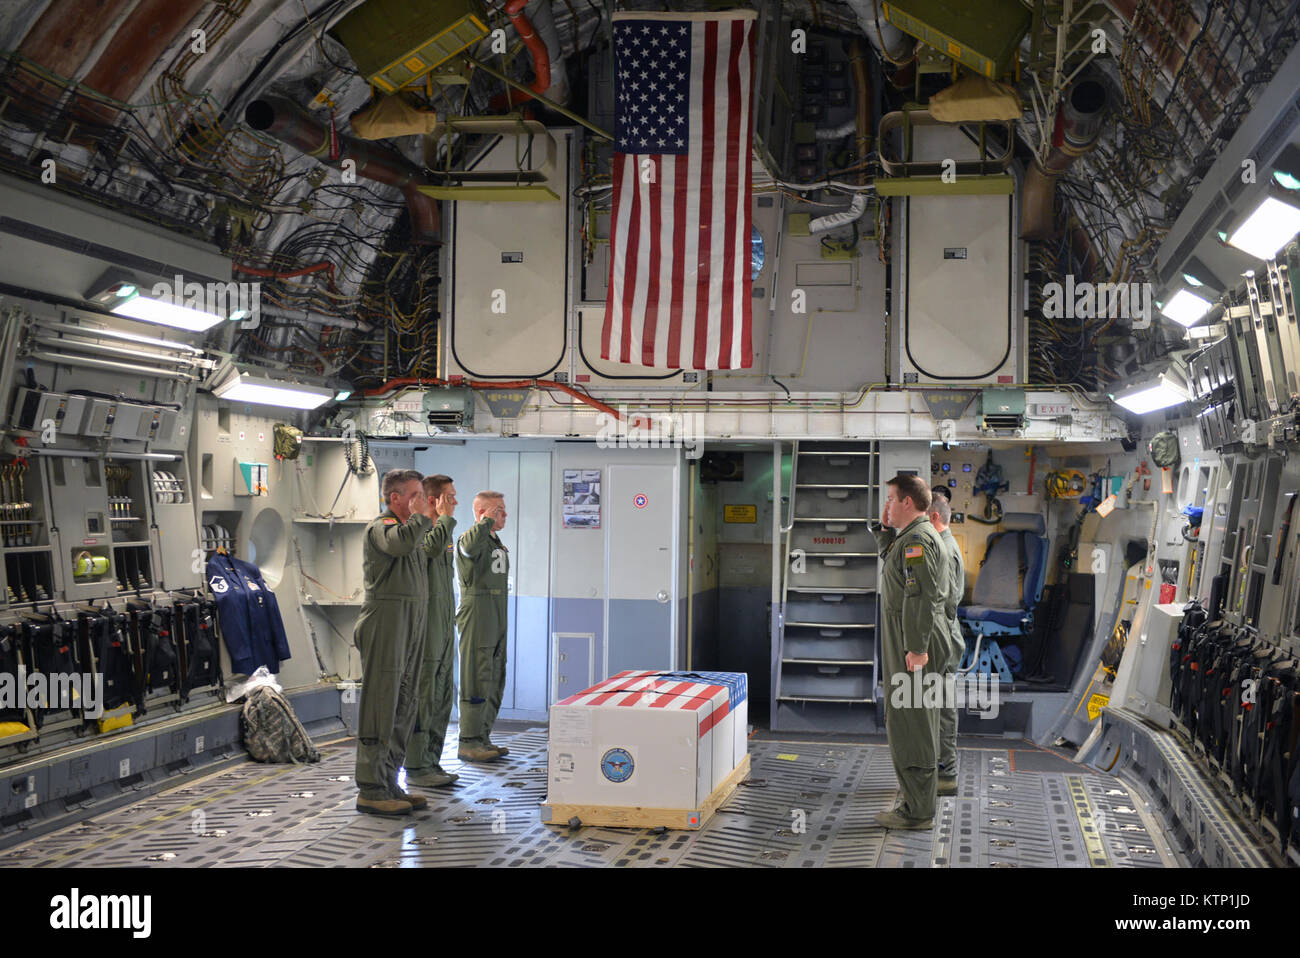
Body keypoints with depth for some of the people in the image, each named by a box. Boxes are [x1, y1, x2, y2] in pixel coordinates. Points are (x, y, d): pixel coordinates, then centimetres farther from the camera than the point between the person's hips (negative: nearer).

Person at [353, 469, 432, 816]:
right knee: (380, 708, -8)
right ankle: (371, 790, -5)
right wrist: (419, 516, -16)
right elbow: (402, 541, -34)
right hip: (385, 627, -10)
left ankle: (389, 785, 19)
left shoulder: (411, 528, 21)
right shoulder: (380, 527, -9)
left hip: (410, 630, 10)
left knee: (402, 710, 12)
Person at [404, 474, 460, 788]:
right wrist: (446, 518, -17)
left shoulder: (441, 531, 20)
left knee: (442, 697, 12)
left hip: (444, 629, 9)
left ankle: (431, 762, 19)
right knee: (423, 698, -6)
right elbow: (431, 546, -34)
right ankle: (416, 768, -1)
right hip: (425, 628, -9)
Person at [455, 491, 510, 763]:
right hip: (476, 616, -9)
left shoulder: (497, 543, 20)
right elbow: (471, 545, -37)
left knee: (495, 682, 11)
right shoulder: (470, 539, -9)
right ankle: (469, 743, -8)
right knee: (477, 681, -10)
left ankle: (482, 738, 18)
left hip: (497, 619, 9)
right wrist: (488, 520, -22)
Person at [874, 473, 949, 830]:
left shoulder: (918, 539, -16)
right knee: (906, 721, 18)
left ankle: (917, 811, -5)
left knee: (909, 723, -8)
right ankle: (915, 798, 27)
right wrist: (887, 528, 19)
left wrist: (915, 648, -25)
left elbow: (920, 596, -23)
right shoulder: (910, 536, 18)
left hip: (912, 645, -11)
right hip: (912, 643, 11)